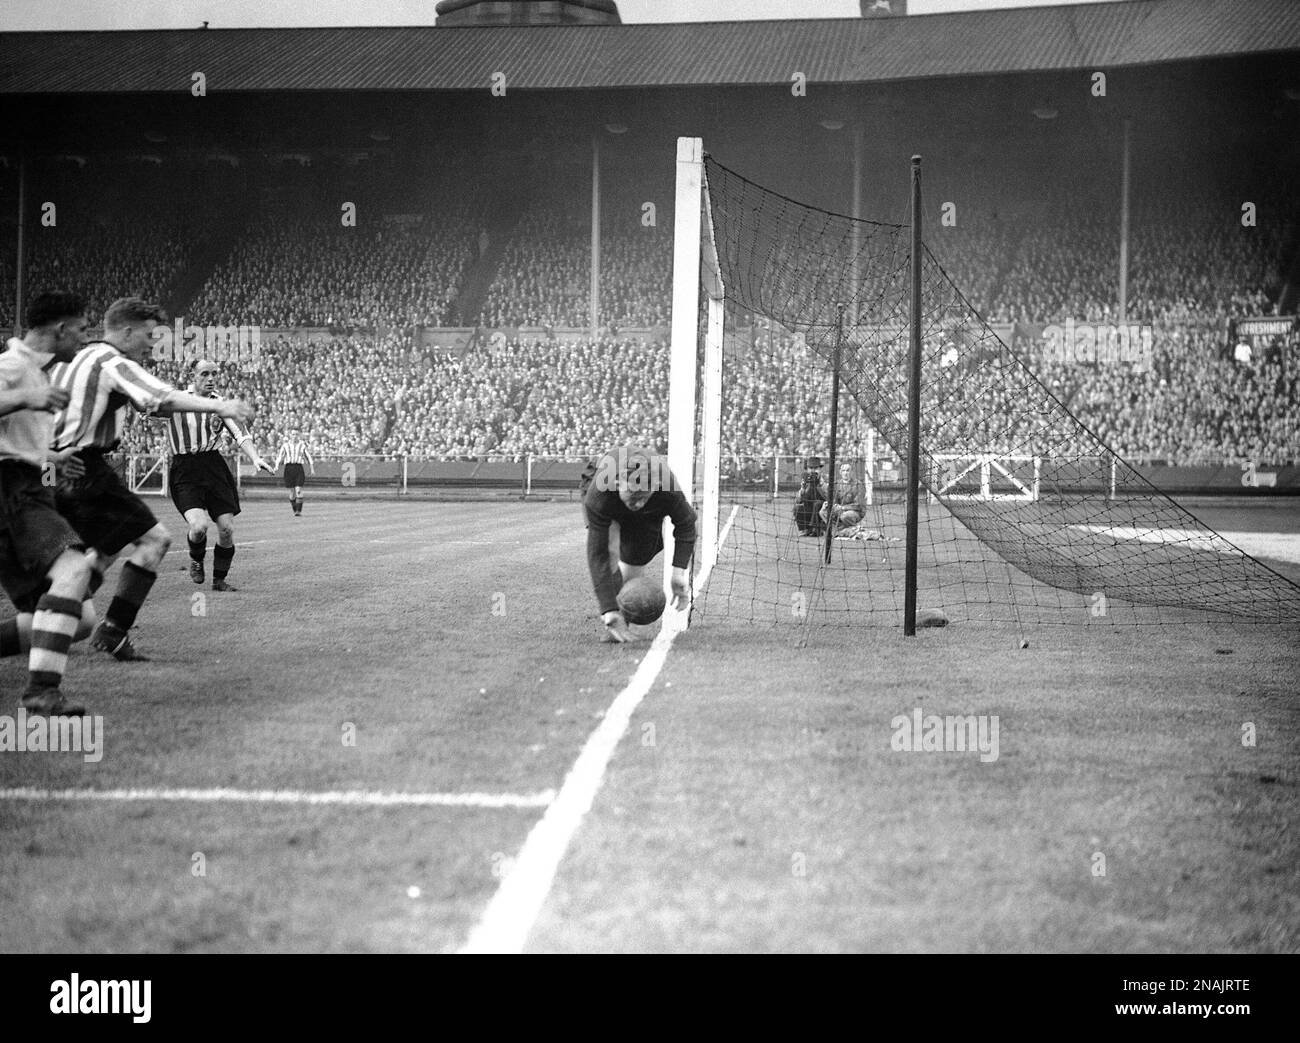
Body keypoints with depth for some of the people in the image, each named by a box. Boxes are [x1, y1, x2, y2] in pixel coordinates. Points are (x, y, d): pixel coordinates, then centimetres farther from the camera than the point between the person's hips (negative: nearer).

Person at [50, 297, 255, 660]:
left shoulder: (72, 360, 19)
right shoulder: (114, 363, -10)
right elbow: (161, 398, -24)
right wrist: (217, 405, -28)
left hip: (55, 468, 10)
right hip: (86, 471, -10)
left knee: (109, 546, 24)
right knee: (154, 538, -7)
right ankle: (113, 630, -12)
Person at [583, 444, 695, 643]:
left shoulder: (669, 489, -41)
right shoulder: (598, 496, -45)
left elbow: (685, 522, -19)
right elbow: (597, 555, -43)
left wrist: (679, 571, -30)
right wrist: (609, 610, -48)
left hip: (649, 515, 1)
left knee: (632, 569, -9)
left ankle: (621, 622, 17)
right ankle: (611, 618, -10)